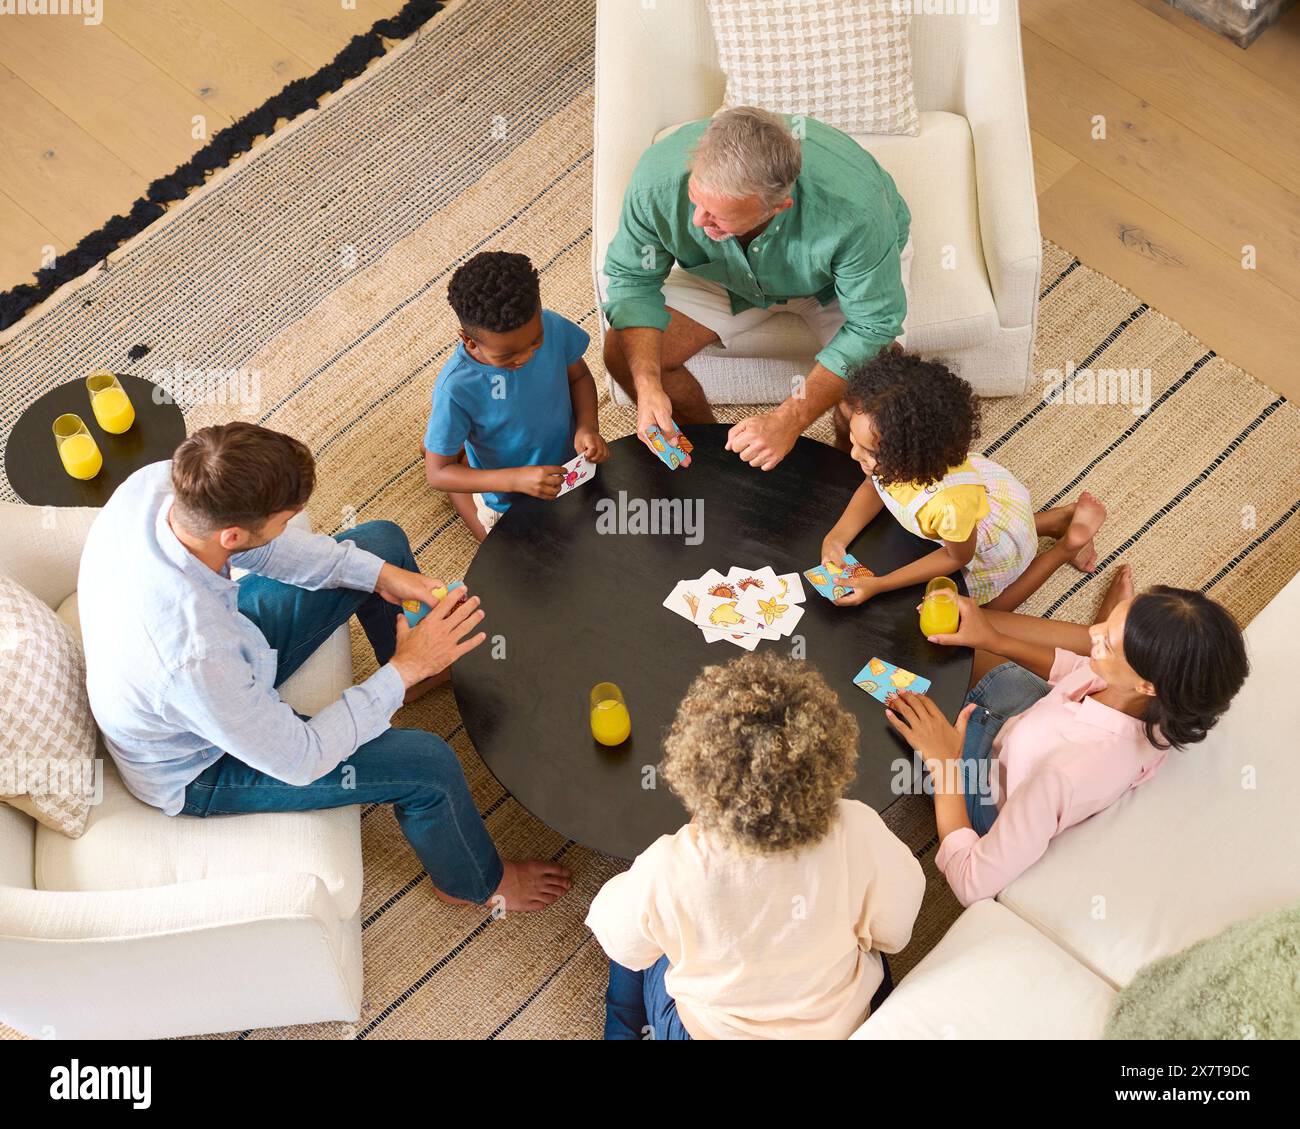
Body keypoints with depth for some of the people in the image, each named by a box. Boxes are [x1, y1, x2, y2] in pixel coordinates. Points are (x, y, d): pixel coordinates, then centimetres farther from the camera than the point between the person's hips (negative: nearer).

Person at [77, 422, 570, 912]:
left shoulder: (153, 483, -28)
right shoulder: (196, 657, -47)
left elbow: (260, 544, -6)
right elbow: (300, 760, -30)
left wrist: (381, 574, -12)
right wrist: (405, 668, -24)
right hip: (200, 767, -7)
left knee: (382, 541, 8)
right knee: (428, 763, -11)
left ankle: (426, 673, 40)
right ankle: (477, 882, 24)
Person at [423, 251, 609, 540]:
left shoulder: (552, 327, -27)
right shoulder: (455, 389, -37)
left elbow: (579, 376, -4)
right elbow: (436, 473, -27)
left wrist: (587, 426, -23)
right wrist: (516, 480, -38)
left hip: (568, 465, 4)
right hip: (510, 498, -3)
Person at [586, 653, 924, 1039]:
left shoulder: (664, 872, -37)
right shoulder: (860, 835, -35)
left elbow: (624, 946, -15)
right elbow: (895, 933, -14)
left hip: (707, 1029, -1)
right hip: (842, 1023, 1)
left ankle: (625, 1028, 52)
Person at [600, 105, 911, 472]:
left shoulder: (853, 210, -45)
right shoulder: (658, 177, -36)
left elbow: (872, 325, -32)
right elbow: (631, 279, -20)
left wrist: (789, 420, -39)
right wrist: (648, 385, -35)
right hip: (724, 273, 3)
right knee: (624, 354, -13)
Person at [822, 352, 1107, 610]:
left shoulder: (950, 503, -50)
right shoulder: (887, 441, -34)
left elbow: (958, 557, -26)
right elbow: (875, 486, -9)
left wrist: (877, 585, -26)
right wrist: (836, 538, -24)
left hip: (996, 541, -6)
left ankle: (1069, 544, 26)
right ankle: (1057, 519, 36)